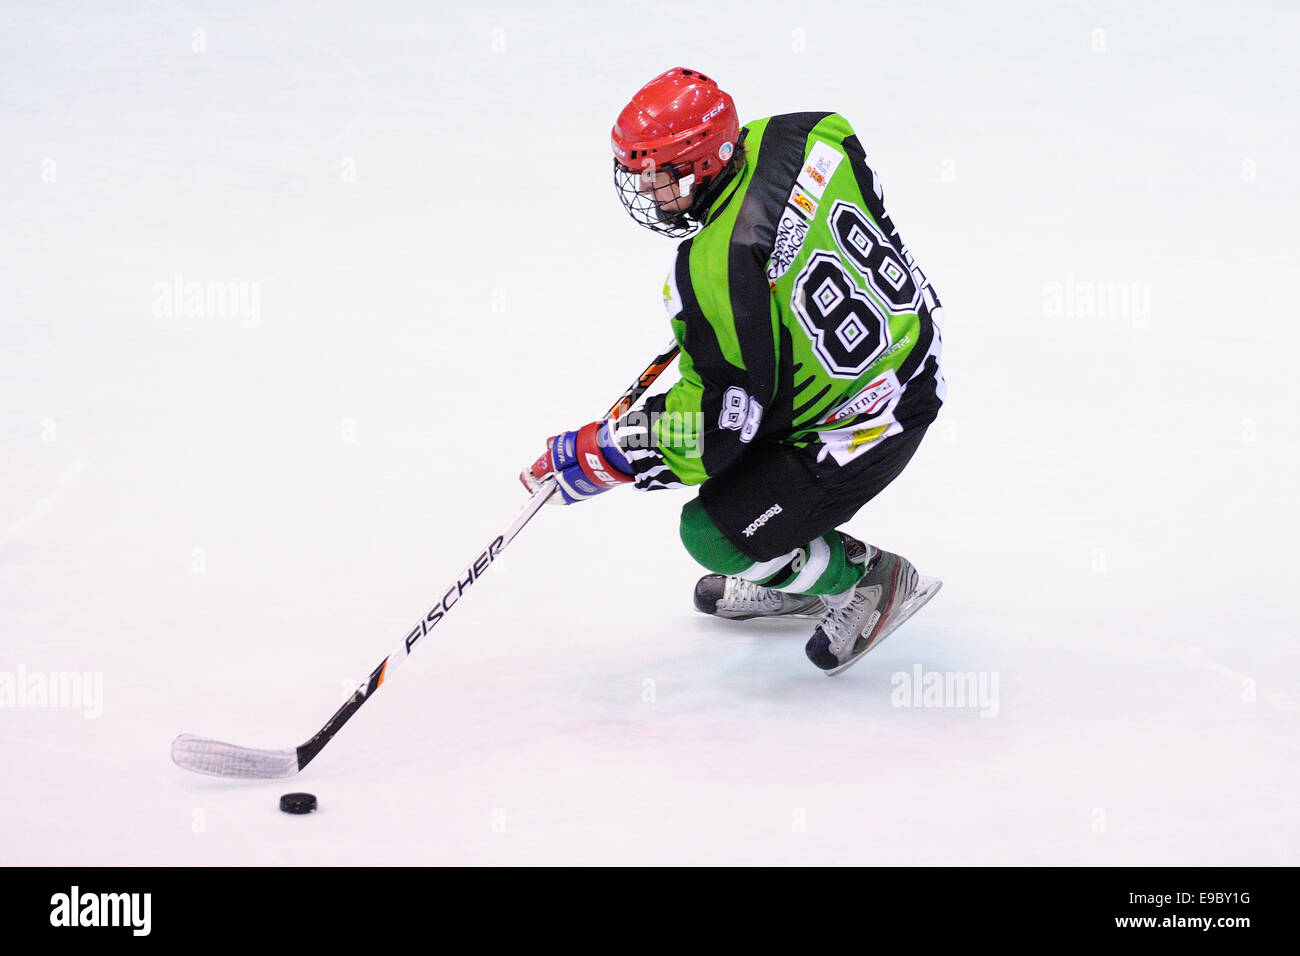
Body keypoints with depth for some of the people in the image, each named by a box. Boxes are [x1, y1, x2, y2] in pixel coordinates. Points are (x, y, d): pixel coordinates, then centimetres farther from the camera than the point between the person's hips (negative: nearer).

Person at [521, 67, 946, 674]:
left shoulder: (716, 270, -31)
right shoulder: (795, 138, -10)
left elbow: (718, 425, -25)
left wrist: (588, 458, -15)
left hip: (867, 419, -10)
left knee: (717, 532, -1)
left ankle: (868, 579, 17)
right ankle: (785, 578, 36)